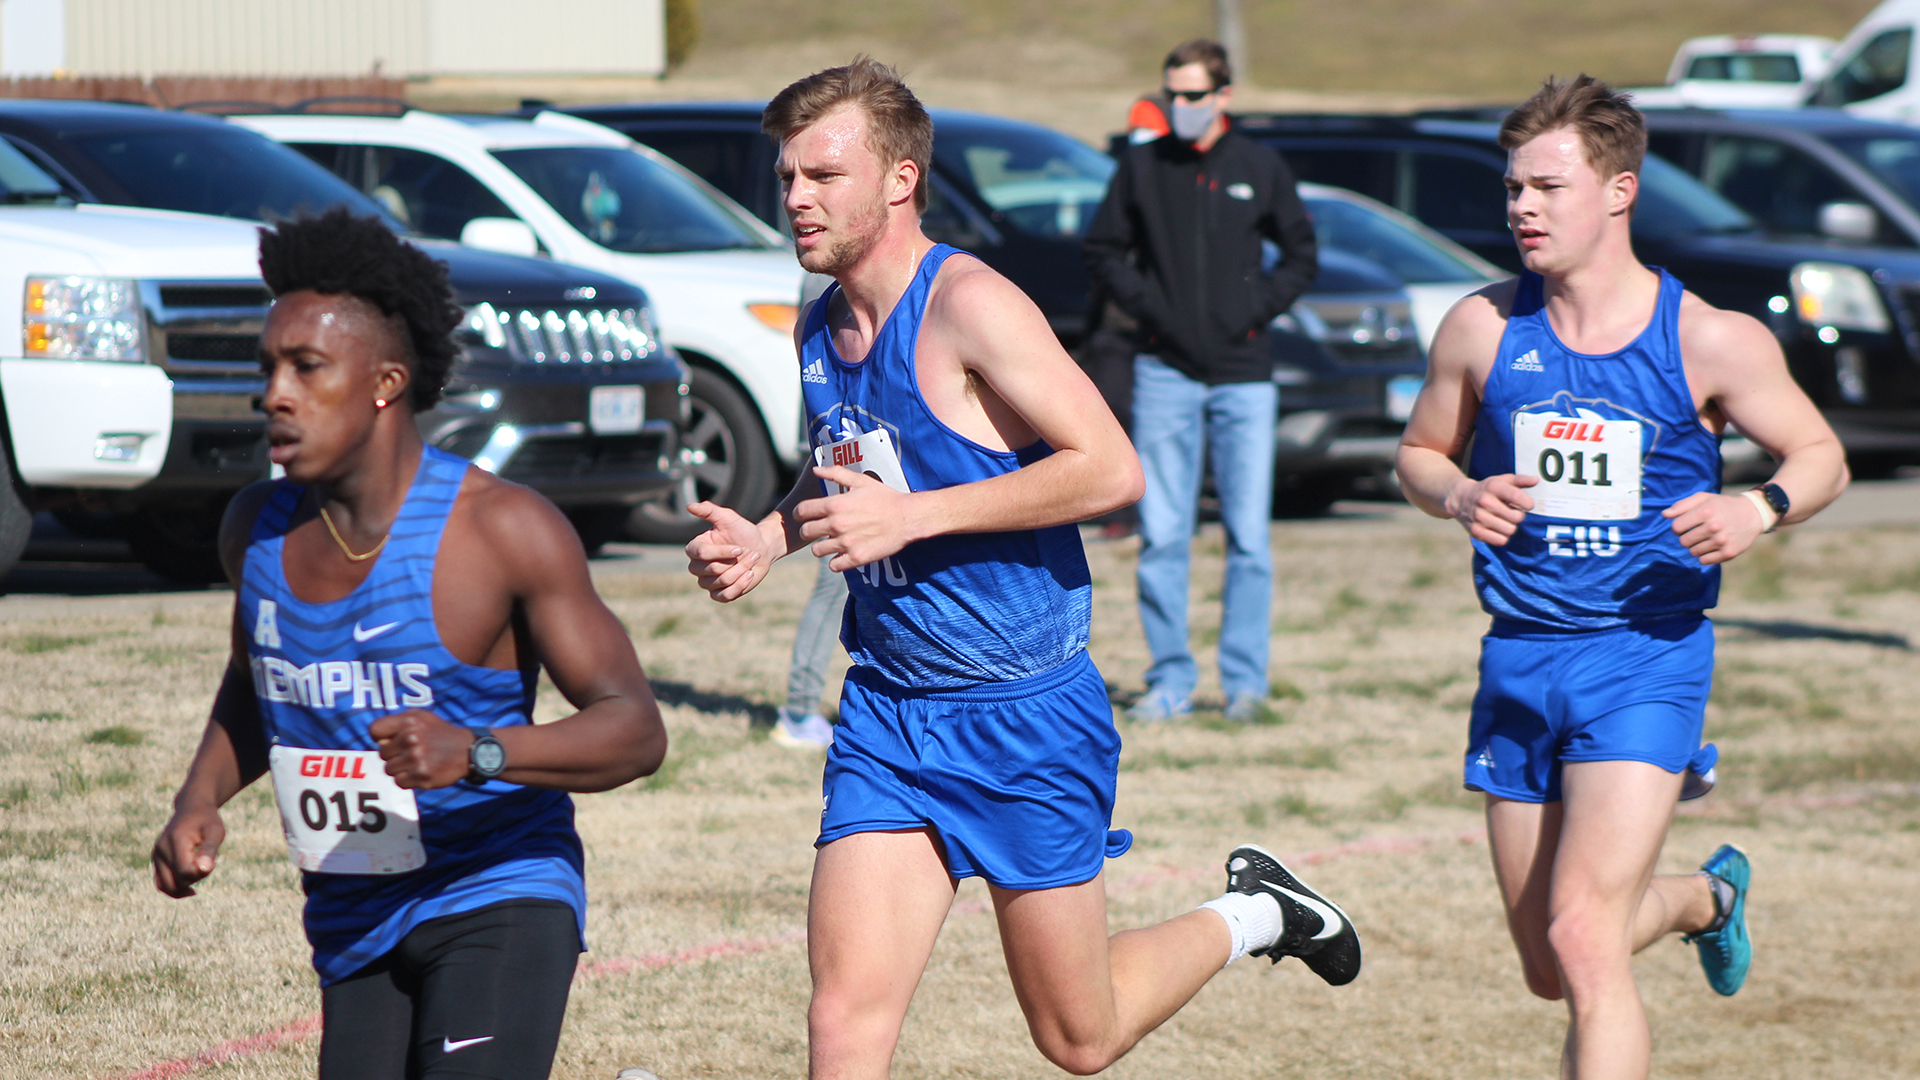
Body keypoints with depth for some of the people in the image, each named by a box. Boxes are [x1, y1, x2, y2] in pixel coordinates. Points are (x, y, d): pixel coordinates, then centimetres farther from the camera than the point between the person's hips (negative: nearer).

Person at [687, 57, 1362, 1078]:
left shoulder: (969, 305, -17)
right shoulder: (820, 328, 7)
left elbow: (1110, 467, -23)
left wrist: (910, 514, -24)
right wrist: (766, 537, 5)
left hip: (1028, 718, -6)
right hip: (885, 715, 6)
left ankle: (1249, 917, 34)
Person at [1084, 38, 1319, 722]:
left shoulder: (1260, 169, 5)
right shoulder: (1141, 167, 5)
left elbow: (1302, 256, 13)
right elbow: (1103, 250, 12)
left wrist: (1258, 307, -1)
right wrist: (1142, 301, -3)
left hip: (1244, 376, 0)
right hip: (1165, 374, 0)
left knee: (1249, 538, -3)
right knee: (1161, 537, -1)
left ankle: (1244, 683, 4)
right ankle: (1170, 682, 6)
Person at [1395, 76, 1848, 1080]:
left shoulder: (1710, 341, -6)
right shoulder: (1482, 328, 0)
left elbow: (1821, 458, 5)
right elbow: (1420, 455, 14)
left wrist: (1757, 509, -17)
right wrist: (1461, 496, -9)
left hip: (1646, 656, -4)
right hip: (1520, 658, 4)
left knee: (1582, 938, -20)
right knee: (1548, 970, 15)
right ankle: (1707, 895, 47)